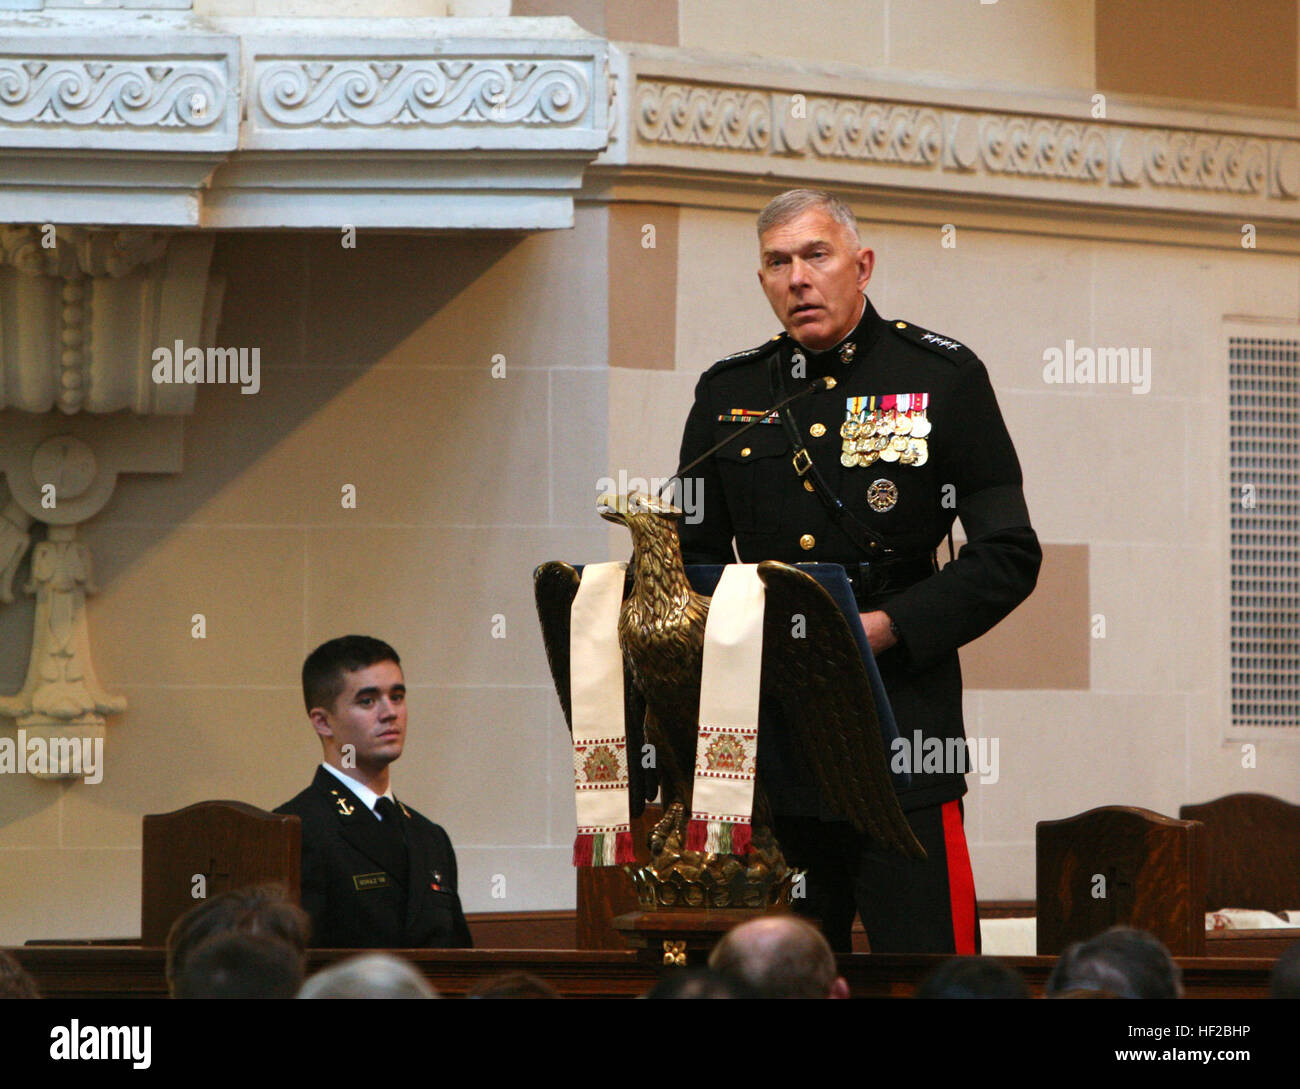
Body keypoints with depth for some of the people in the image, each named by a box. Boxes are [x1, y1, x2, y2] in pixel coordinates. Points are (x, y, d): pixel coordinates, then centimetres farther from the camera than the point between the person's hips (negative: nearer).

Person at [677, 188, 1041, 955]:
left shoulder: (942, 377, 2)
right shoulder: (727, 393, 13)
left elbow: (1008, 555, -1)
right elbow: (693, 555, 20)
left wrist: (887, 627, -12)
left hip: (901, 734, -3)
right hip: (768, 740, 3)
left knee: (927, 954, -8)